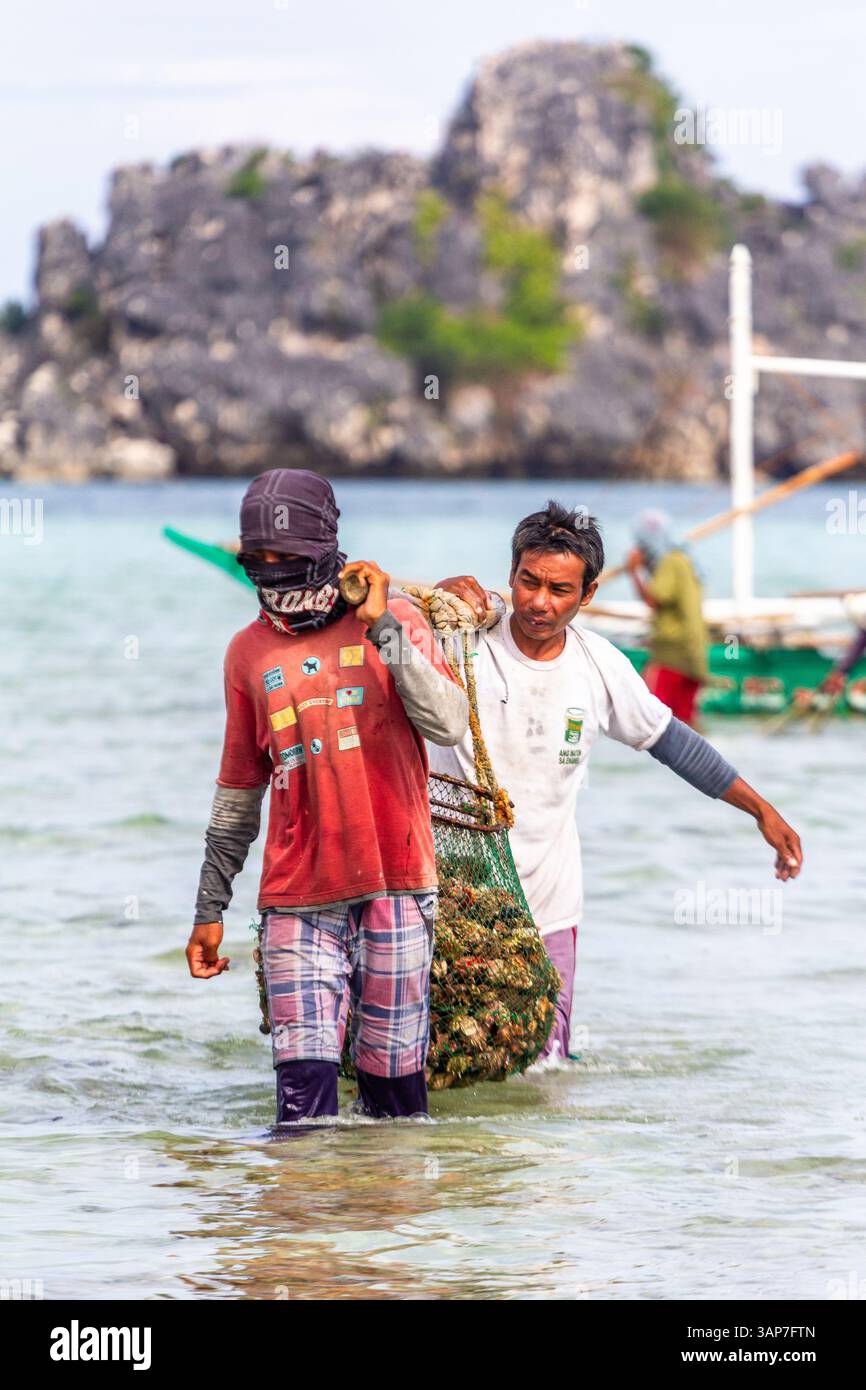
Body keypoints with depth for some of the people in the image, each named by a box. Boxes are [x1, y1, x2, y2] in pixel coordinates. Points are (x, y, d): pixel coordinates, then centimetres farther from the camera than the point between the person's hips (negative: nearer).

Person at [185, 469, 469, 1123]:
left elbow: (450, 724, -11)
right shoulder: (250, 651, 13)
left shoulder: (393, 620, 5)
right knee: (304, 1084, -11)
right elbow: (238, 793, 21)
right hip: (297, 898, 2)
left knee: (393, 1080, 1)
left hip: (395, 883, -2)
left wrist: (381, 628, -13)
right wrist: (209, 909, 21)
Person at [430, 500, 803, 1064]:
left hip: (549, 908, 3)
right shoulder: (467, 644, -9)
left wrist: (762, 809, 19)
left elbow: (668, 738, 16)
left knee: (543, 1057, 1)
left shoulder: (599, 664, 3)